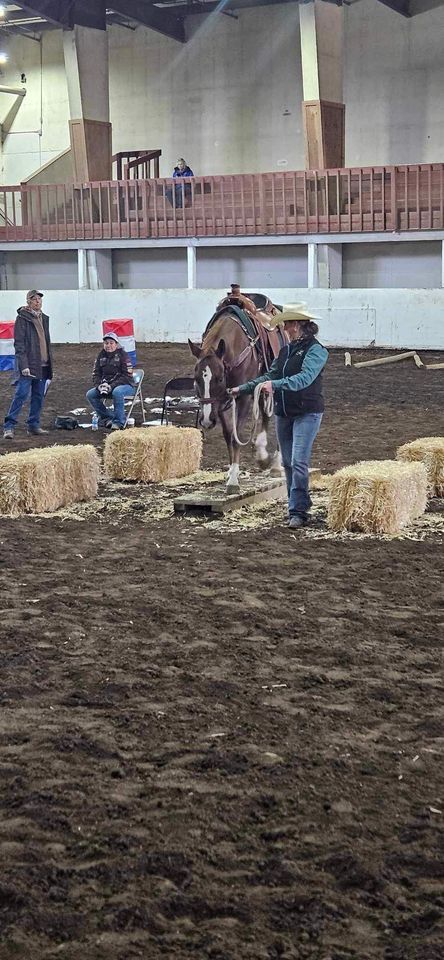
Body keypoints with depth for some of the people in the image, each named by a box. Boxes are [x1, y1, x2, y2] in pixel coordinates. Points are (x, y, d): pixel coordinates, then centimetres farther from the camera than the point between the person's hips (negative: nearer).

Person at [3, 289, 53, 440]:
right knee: (21, 394, -10)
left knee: (39, 396, 9)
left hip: (42, 365, 7)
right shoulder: (23, 318, -6)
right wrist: (23, 365, -18)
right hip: (28, 365, -7)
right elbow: (19, 343, -11)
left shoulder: (44, 318, 16)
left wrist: (49, 362, 18)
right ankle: (9, 426, -8)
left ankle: (34, 426, 16)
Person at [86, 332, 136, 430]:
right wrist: (99, 385, -12)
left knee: (117, 392, -39)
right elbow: (96, 374, 10)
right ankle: (107, 417, -6)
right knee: (90, 394, -14)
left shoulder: (123, 355, -9)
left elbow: (127, 376, -15)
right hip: (106, 385, 6)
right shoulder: (101, 356, 8)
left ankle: (118, 422, -29)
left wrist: (111, 386, -24)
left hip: (126, 385, -6)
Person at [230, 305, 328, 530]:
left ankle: (298, 511, -10)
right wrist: (243, 389, 12)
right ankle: (297, 506, 20)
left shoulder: (315, 350, -11)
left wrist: (275, 385, -36)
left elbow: (305, 378, -25)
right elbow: (269, 376, 18)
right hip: (283, 413, 8)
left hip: (307, 413, -8)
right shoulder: (285, 351, 13)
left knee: (298, 463, -14)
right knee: (287, 463, 10)